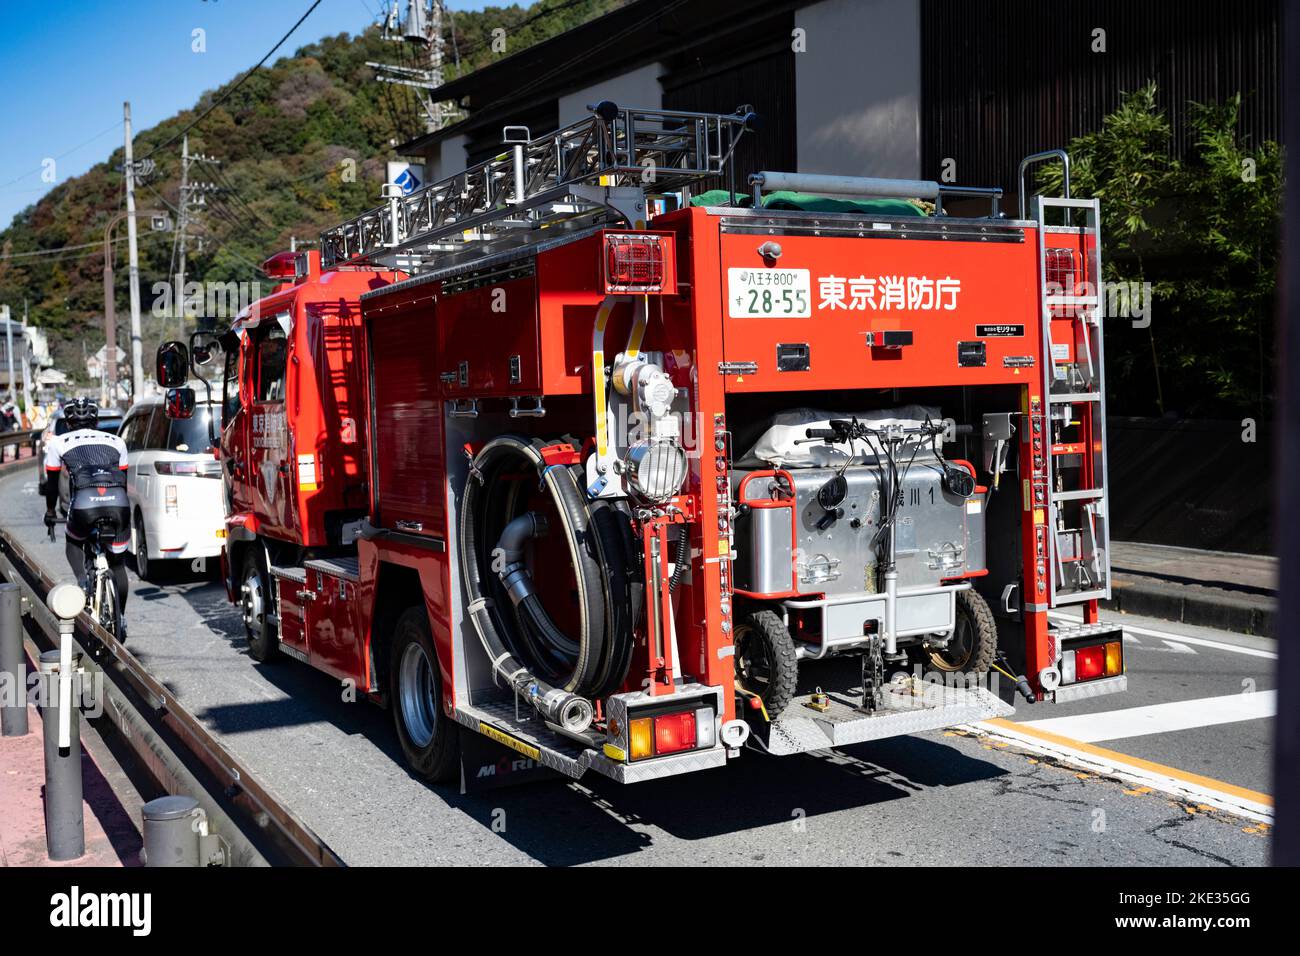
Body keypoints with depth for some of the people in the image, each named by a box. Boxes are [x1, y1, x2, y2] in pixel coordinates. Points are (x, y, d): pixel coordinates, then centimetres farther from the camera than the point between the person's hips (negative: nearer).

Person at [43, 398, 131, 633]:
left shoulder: (58, 443, 21)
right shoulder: (116, 441, 27)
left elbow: (52, 482, 28)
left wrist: (50, 512, 43)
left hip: (84, 501, -2)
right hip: (118, 502, 2)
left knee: (73, 542, 31)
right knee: (117, 563, 20)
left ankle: (82, 580, 5)